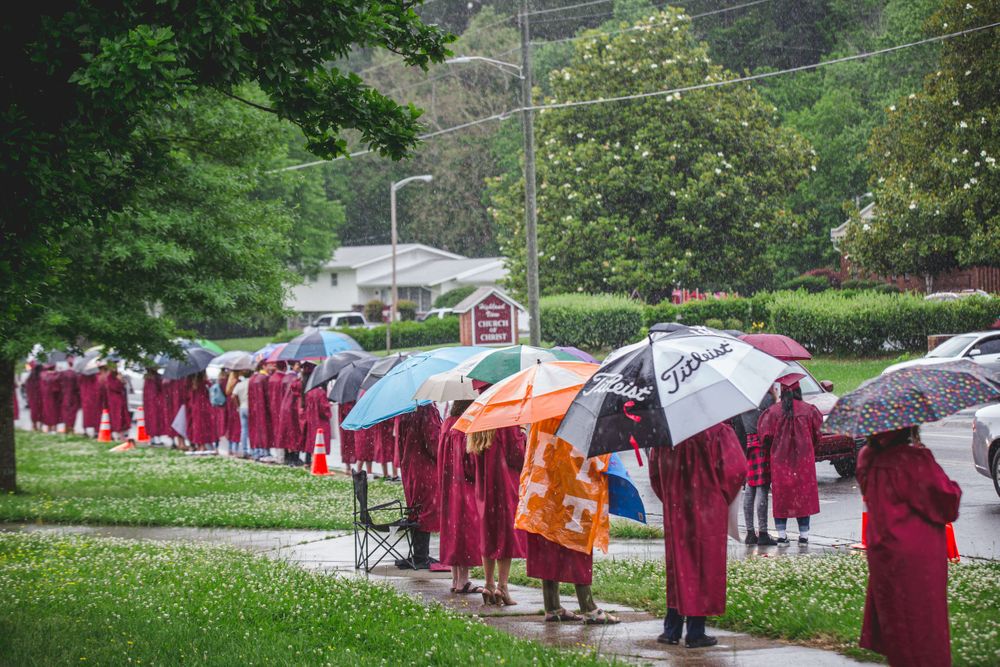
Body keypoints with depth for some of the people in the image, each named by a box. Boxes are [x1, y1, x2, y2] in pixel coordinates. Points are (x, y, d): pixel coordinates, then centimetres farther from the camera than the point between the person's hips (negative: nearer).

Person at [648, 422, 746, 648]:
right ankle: (696, 632, 6)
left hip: (675, 511, 4)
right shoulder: (719, 431, -13)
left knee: (677, 563, 14)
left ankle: (672, 629, 15)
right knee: (704, 564, 5)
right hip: (709, 511, -4)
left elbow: (654, 469, 6)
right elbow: (736, 469, -14)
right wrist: (724, 497, 3)